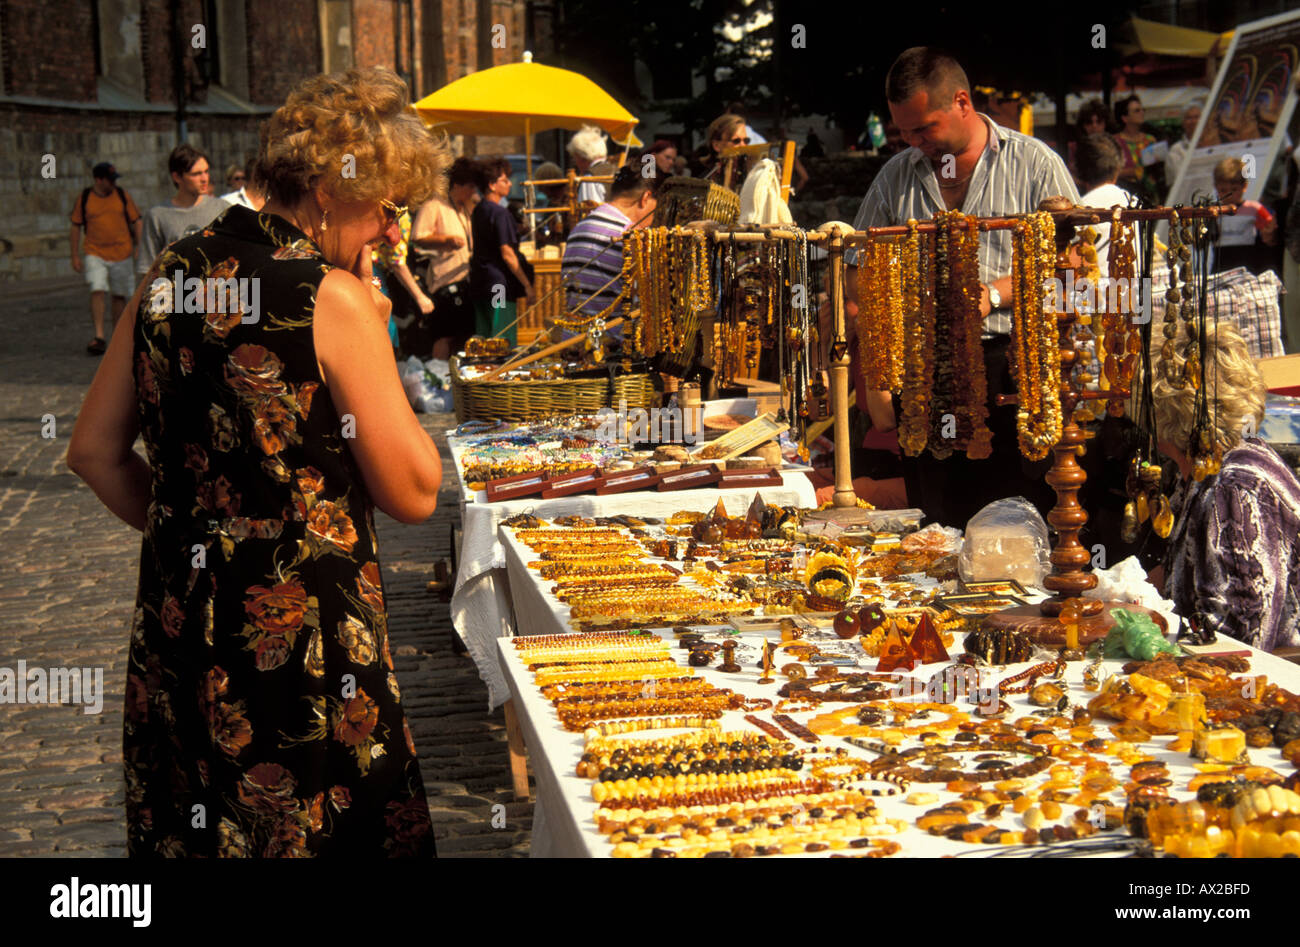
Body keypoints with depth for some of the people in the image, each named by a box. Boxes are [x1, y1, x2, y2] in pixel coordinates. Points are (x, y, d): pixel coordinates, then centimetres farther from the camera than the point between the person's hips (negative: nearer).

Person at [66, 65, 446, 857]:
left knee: (186, 834, 19)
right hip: (307, 639, -6)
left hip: (175, 630, 7)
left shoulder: (172, 275, 3)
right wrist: (373, 340, -5)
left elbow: (96, 451, 9)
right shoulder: (332, 299, -15)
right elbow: (415, 494, -11)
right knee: (321, 832, 9)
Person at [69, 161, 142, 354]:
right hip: (95, 254, -1)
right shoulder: (84, 199, 1)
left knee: (119, 295, 7)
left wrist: (138, 247, 3)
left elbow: (135, 222, 10)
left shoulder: (122, 196, 3)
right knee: (97, 291, -16)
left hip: (122, 253, 1)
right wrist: (75, 255, 3)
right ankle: (99, 336, -17)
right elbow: (76, 227, 7)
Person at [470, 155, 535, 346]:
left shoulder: (478, 210, 13)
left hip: (479, 285, 9)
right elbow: (507, 254, -17)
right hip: (499, 286, -9)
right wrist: (528, 286, -14)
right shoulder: (500, 213, -14)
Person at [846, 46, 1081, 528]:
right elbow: (857, 272, 19)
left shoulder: (1034, 164, 4)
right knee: (937, 536, 6)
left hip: (1011, 365, -3)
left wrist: (992, 294, -13)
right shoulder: (895, 177, 15)